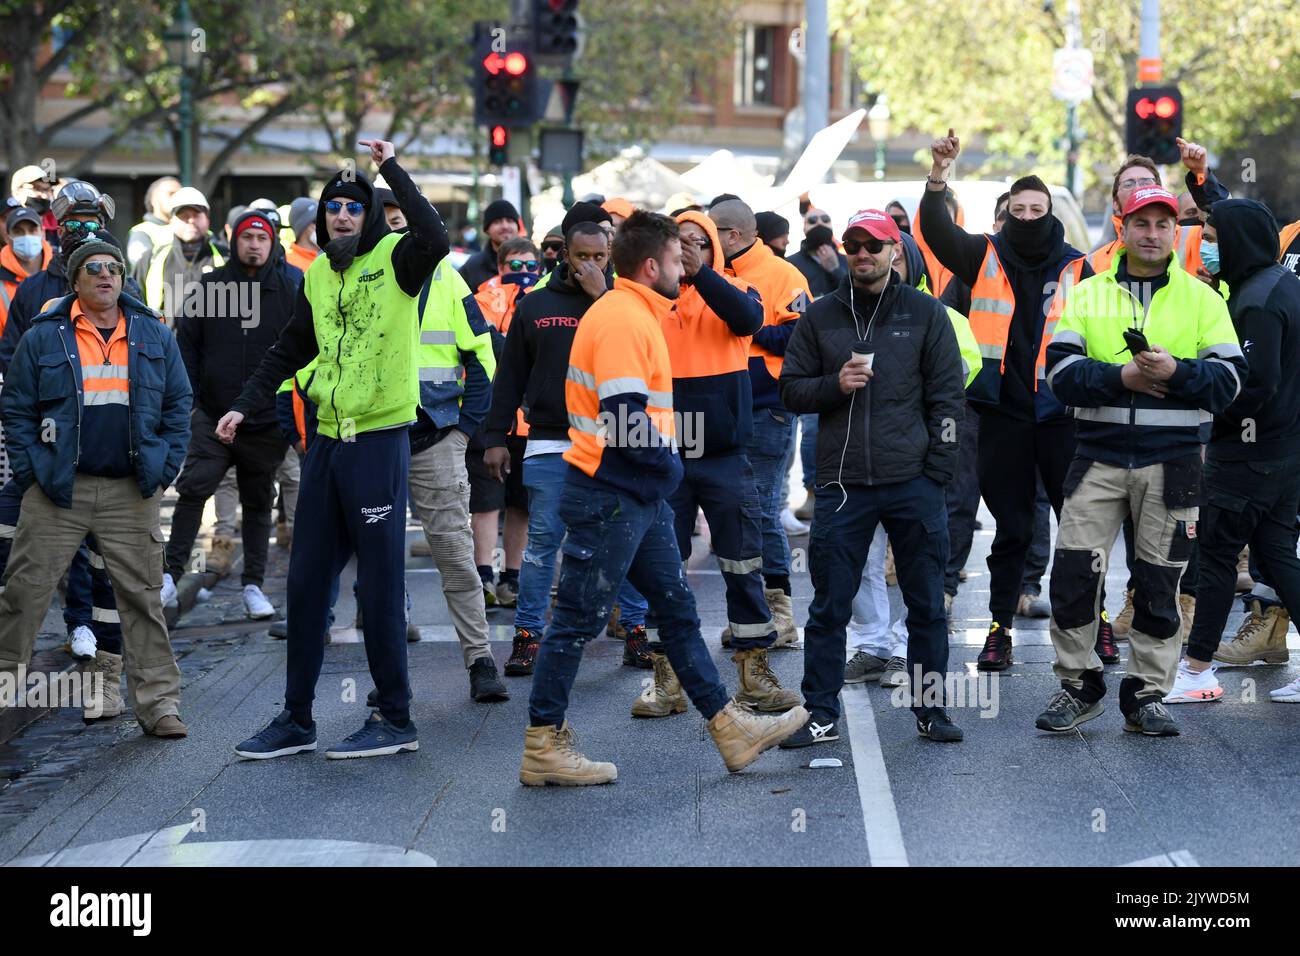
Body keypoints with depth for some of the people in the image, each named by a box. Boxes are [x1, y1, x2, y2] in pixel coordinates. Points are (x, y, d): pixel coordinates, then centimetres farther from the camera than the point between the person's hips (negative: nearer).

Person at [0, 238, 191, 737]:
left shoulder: (154, 337, 9)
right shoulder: (43, 338, 3)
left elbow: (178, 405, 12)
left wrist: (164, 467, 2)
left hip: (131, 492, 1)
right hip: (57, 490, -1)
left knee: (141, 596, 2)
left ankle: (158, 701, 6)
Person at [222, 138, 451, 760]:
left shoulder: (395, 259, -7)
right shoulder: (318, 276, 13)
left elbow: (435, 239, -30)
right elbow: (289, 352, 23)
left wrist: (392, 169, -27)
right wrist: (244, 406, 15)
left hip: (380, 441, -7)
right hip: (327, 441, 7)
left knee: (380, 586, -2)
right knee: (306, 582, 11)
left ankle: (395, 719, 10)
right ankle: (296, 719, 20)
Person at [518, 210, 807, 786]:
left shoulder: (636, 314, 16)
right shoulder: (622, 319, -17)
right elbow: (625, 419, -24)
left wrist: (661, 462, 11)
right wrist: (667, 460, -9)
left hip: (640, 496, 11)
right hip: (607, 497, -11)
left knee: (677, 608, 13)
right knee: (578, 620, -3)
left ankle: (731, 729, 18)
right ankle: (543, 749, 4)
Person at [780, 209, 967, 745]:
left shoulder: (925, 313, 6)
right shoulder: (821, 316, 9)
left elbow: (946, 394, 5)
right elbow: (791, 389, 10)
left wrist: (939, 466, -3)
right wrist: (835, 385, -10)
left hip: (913, 481, 0)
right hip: (842, 482, 1)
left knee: (926, 603, 4)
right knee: (830, 605, 1)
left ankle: (930, 707, 14)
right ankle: (820, 715, 8)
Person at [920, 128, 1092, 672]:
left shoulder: (1076, 268, 4)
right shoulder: (985, 257, 4)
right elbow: (937, 231, -11)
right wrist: (938, 176, -26)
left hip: (1061, 414, 0)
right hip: (1004, 413, 0)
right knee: (1011, 528, 6)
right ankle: (1000, 627, 13)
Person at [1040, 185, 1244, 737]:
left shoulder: (1202, 299, 6)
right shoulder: (1087, 294, 7)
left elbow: (1229, 380, -2)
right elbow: (1061, 373, -4)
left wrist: (1176, 372, -18)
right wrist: (1121, 377, -17)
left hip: (1172, 463, 0)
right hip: (1099, 458, 0)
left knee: (1159, 584, 5)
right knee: (1073, 573, -4)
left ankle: (1146, 696, 16)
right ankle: (1078, 686, 12)